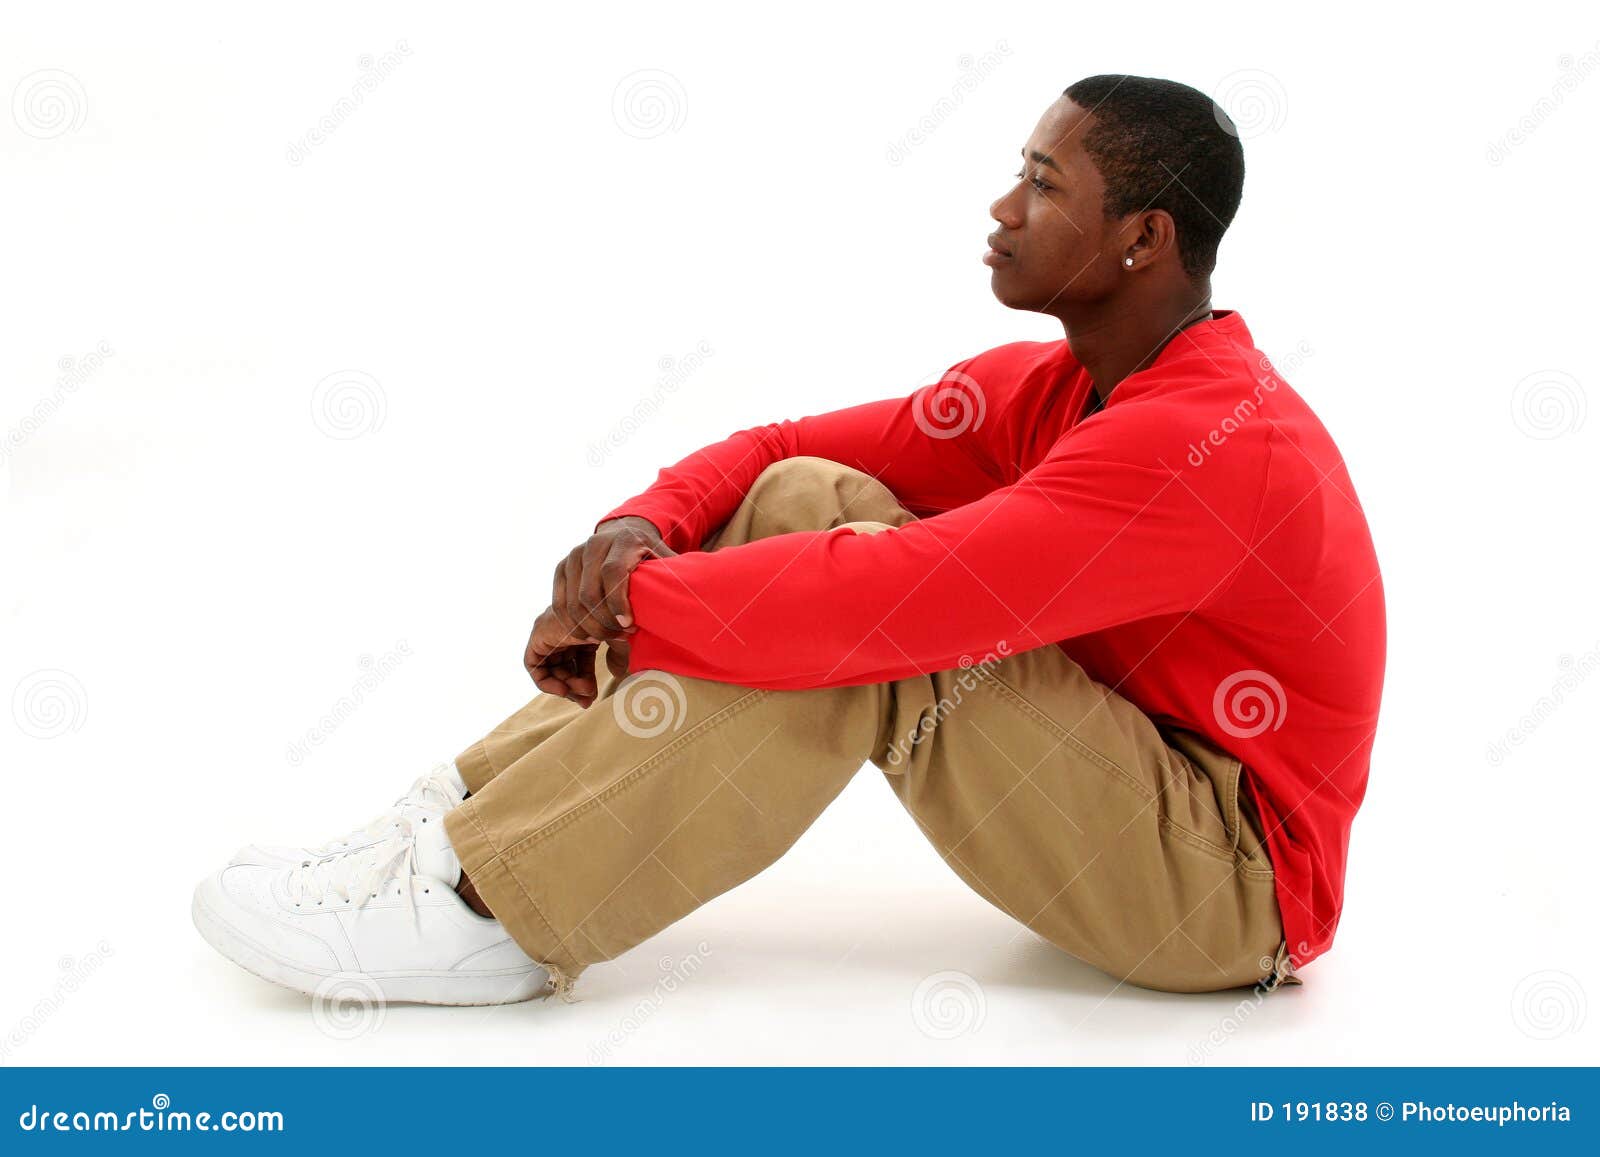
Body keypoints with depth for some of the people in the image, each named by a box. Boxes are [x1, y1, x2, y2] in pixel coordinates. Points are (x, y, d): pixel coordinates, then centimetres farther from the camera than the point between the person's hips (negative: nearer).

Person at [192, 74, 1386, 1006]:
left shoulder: (1209, 444, -25)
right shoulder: (1050, 388, 4)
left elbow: (898, 599, -34)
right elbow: (787, 446, 3)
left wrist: (627, 605, -22)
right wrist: (641, 530, -18)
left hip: (1230, 885, -8)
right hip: (1108, 799, 8)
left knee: (860, 610, -28)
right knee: (800, 502, -5)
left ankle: (492, 913, -20)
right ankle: (468, 815, -7)